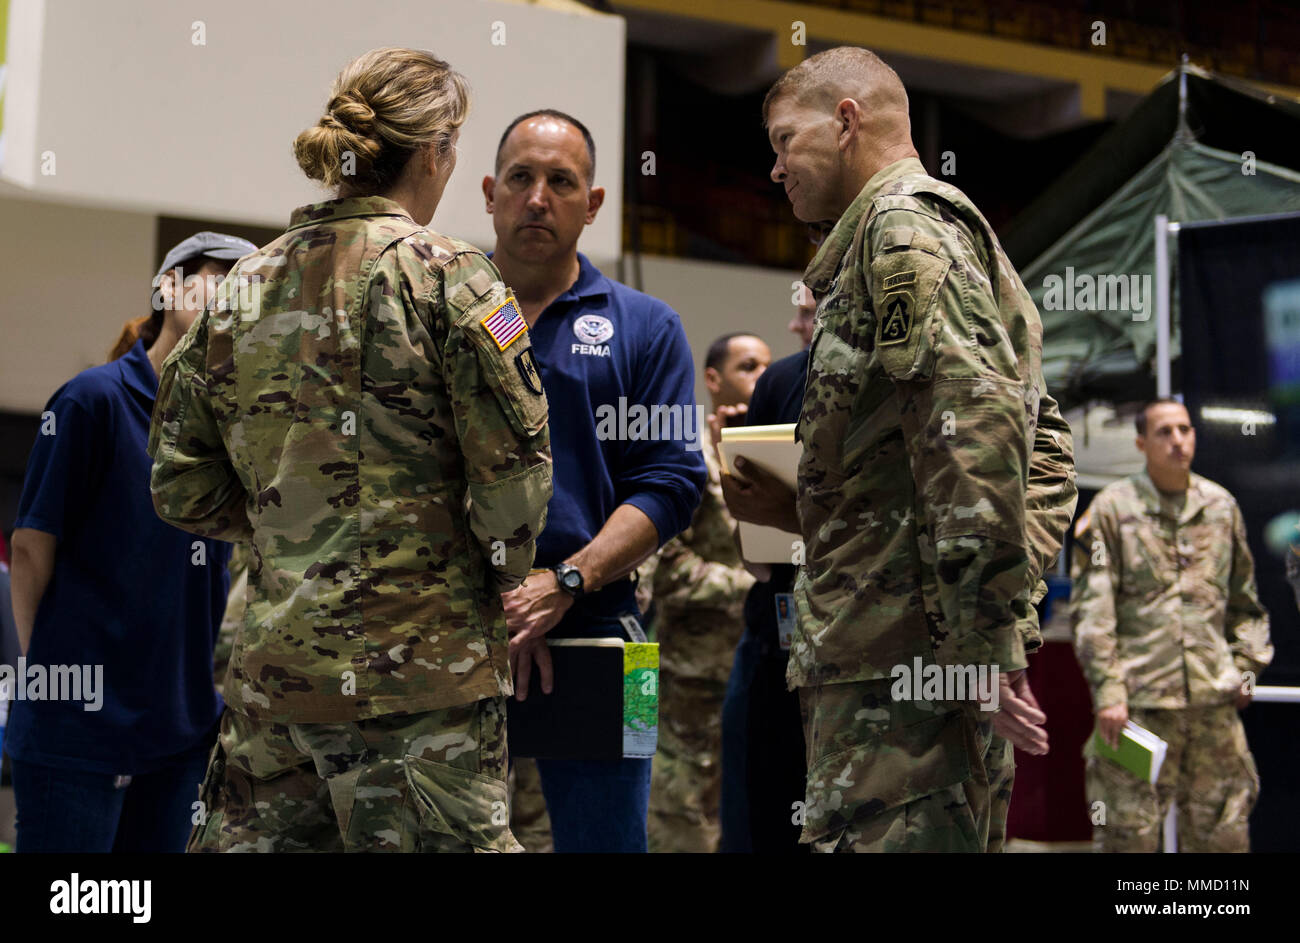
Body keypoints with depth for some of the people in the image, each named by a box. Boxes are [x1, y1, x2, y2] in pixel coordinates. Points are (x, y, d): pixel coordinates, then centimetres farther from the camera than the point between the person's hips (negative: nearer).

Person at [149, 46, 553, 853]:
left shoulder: (243, 288, 8)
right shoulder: (446, 275, -7)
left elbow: (185, 490, 9)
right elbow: (513, 470, -10)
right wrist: (502, 589, 7)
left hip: (272, 666, 6)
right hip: (420, 664, -5)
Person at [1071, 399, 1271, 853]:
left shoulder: (1221, 506, 12)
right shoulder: (1111, 508, 0)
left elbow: (1244, 600, 21)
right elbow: (1091, 608, -4)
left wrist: (1246, 667, 10)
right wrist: (1107, 691, -11)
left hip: (1214, 699, 4)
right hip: (1140, 700, -4)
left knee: (1223, 834, 8)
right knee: (1130, 833, -2)